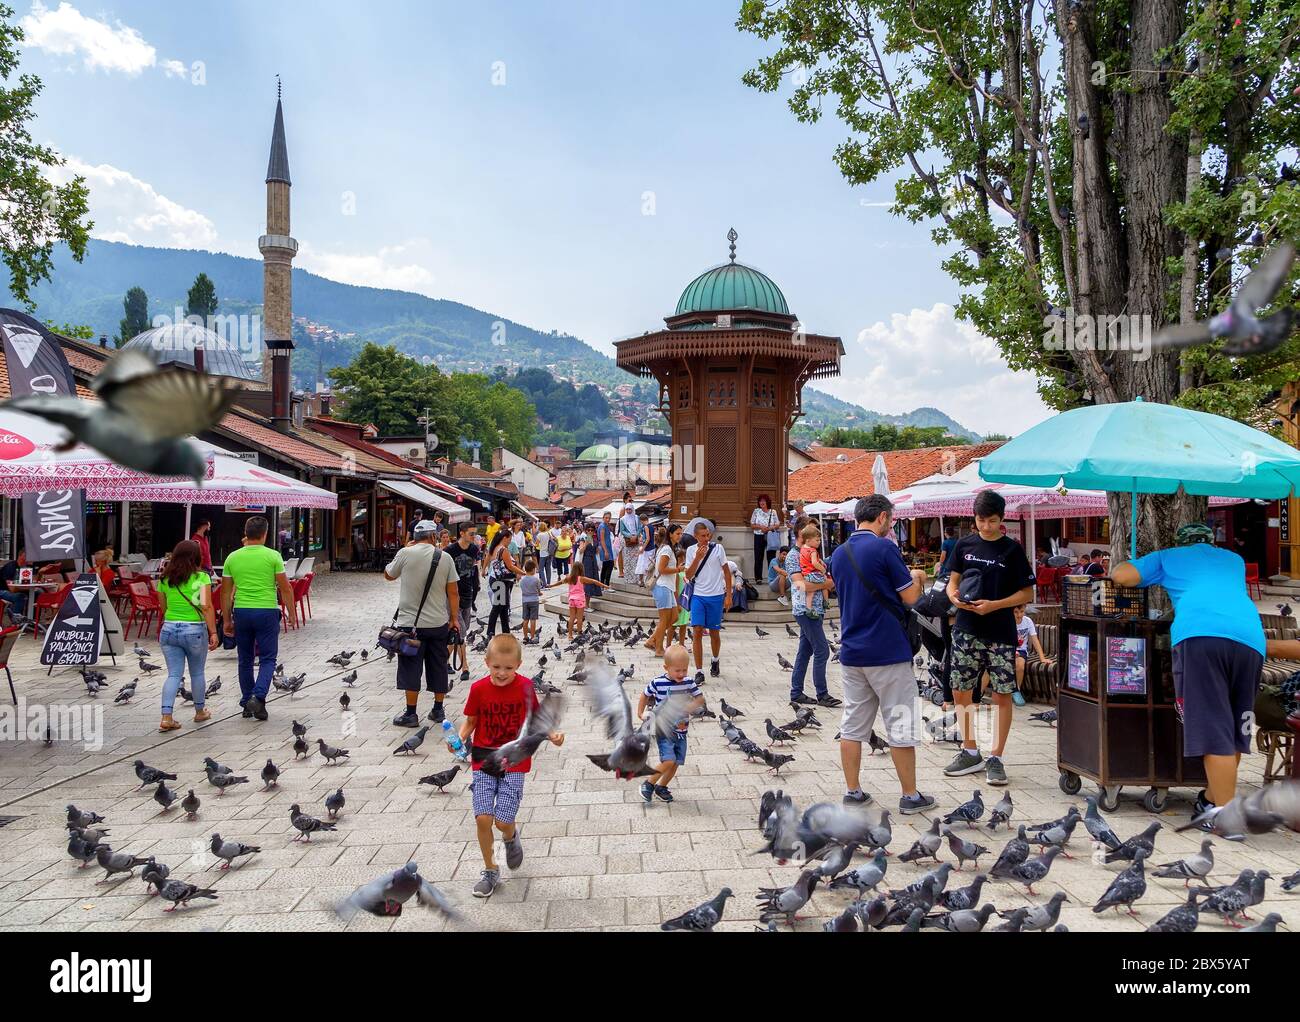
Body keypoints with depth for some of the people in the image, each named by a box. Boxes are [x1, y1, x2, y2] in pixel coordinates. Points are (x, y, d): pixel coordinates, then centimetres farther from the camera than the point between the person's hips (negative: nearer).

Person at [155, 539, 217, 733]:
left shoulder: (165, 579, 6)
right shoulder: (201, 577, -8)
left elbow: (164, 607, 12)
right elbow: (206, 606, -16)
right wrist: (213, 632, -14)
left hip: (169, 629, 3)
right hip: (195, 630, -3)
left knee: (174, 674, 6)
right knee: (197, 673, 15)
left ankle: (166, 717, -5)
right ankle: (199, 711, 30)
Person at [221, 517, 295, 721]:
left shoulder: (232, 558, 3)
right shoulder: (273, 556, -6)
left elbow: (225, 592, 7)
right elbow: (285, 588, -5)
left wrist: (227, 620, 15)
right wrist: (292, 613, 6)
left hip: (241, 612, 3)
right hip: (266, 611, -3)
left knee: (245, 660, 14)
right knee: (267, 659, 4)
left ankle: (247, 703, 20)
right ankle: (258, 696, -15)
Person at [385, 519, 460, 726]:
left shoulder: (405, 554, -7)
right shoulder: (445, 558, -1)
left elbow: (388, 575, 11)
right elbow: (453, 592, 0)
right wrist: (454, 620, 8)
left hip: (410, 622, -2)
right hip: (439, 623, 2)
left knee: (410, 668, 5)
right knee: (438, 666, 13)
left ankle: (411, 714, 8)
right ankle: (438, 710, 21)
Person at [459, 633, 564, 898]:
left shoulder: (525, 687, -7)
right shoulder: (478, 689, -6)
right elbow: (470, 721, 6)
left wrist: (551, 735, -15)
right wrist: (460, 739, -13)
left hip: (514, 762, -1)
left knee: (503, 821, -8)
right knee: (483, 818, -9)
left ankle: (511, 837, 31)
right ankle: (490, 871, 15)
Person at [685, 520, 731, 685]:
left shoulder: (718, 548, -4)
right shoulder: (691, 551, 1)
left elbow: (726, 571, 2)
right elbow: (688, 576, -4)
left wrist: (728, 595, 0)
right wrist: (698, 557, -16)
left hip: (716, 596, 0)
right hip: (698, 596, 1)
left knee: (714, 632, 11)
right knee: (697, 632, -9)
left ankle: (715, 660, 39)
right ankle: (699, 672, -6)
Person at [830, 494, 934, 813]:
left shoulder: (839, 554, 8)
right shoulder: (884, 548, -13)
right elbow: (910, 597, -10)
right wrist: (917, 578, 11)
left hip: (851, 652, 6)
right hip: (889, 653, -6)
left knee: (852, 726, 10)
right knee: (900, 726, 4)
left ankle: (853, 792, 15)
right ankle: (910, 795, 12)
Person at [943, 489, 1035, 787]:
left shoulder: (1012, 549, -2)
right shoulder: (965, 544, 7)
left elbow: (1027, 593, -2)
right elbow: (953, 580, 14)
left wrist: (994, 605, -15)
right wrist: (954, 596, -9)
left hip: (1000, 633, -3)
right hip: (966, 630, 3)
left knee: (1002, 695, 0)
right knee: (960, 691, 7)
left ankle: (996, 758, 12)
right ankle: (971, 752, 23)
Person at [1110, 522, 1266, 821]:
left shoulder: (1169, 556, 25)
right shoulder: (1234, 559, 37)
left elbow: (1120, 576, 15)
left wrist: (1117, 566, 36)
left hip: (1199, 634, -4)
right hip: (1251, 639, 4)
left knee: (1213, 729, -5)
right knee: (1235, 728, 15)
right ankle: (1212, 798, 23)